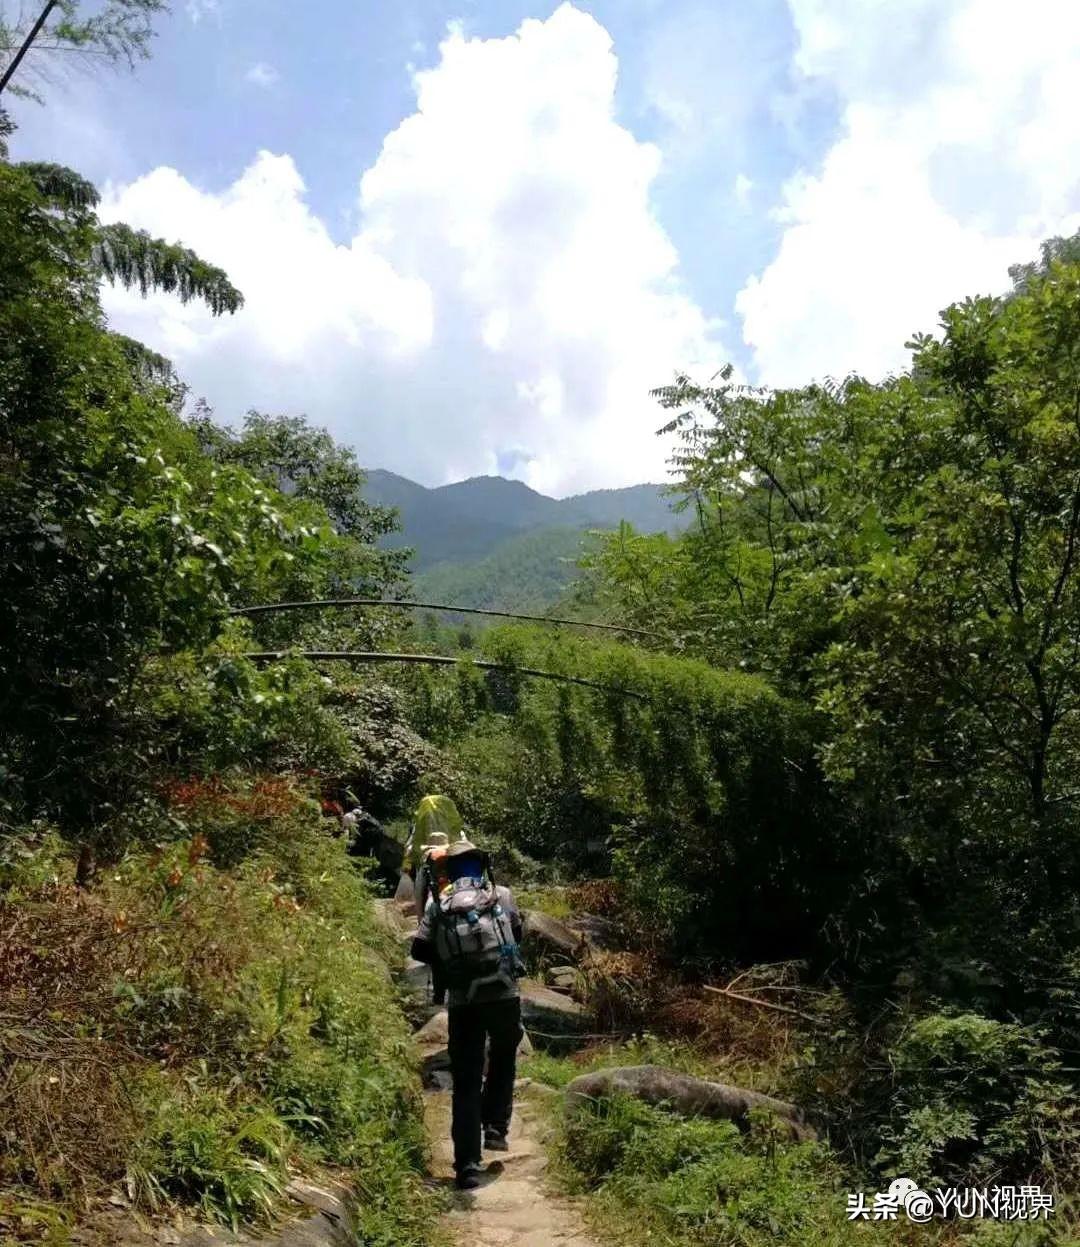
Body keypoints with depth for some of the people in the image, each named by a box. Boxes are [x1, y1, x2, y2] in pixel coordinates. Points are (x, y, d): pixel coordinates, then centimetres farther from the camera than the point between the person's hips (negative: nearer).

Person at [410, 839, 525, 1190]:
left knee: (466, 1084, 9)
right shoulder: (502, 895, 3)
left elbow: (420, 950, 0)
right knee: (503, 1061, 28)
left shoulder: (437, 903, 3)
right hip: (504, 996, 0)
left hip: (462, 1003, 0)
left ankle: (467, 1165, 5)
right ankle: (495, 1128, 25)